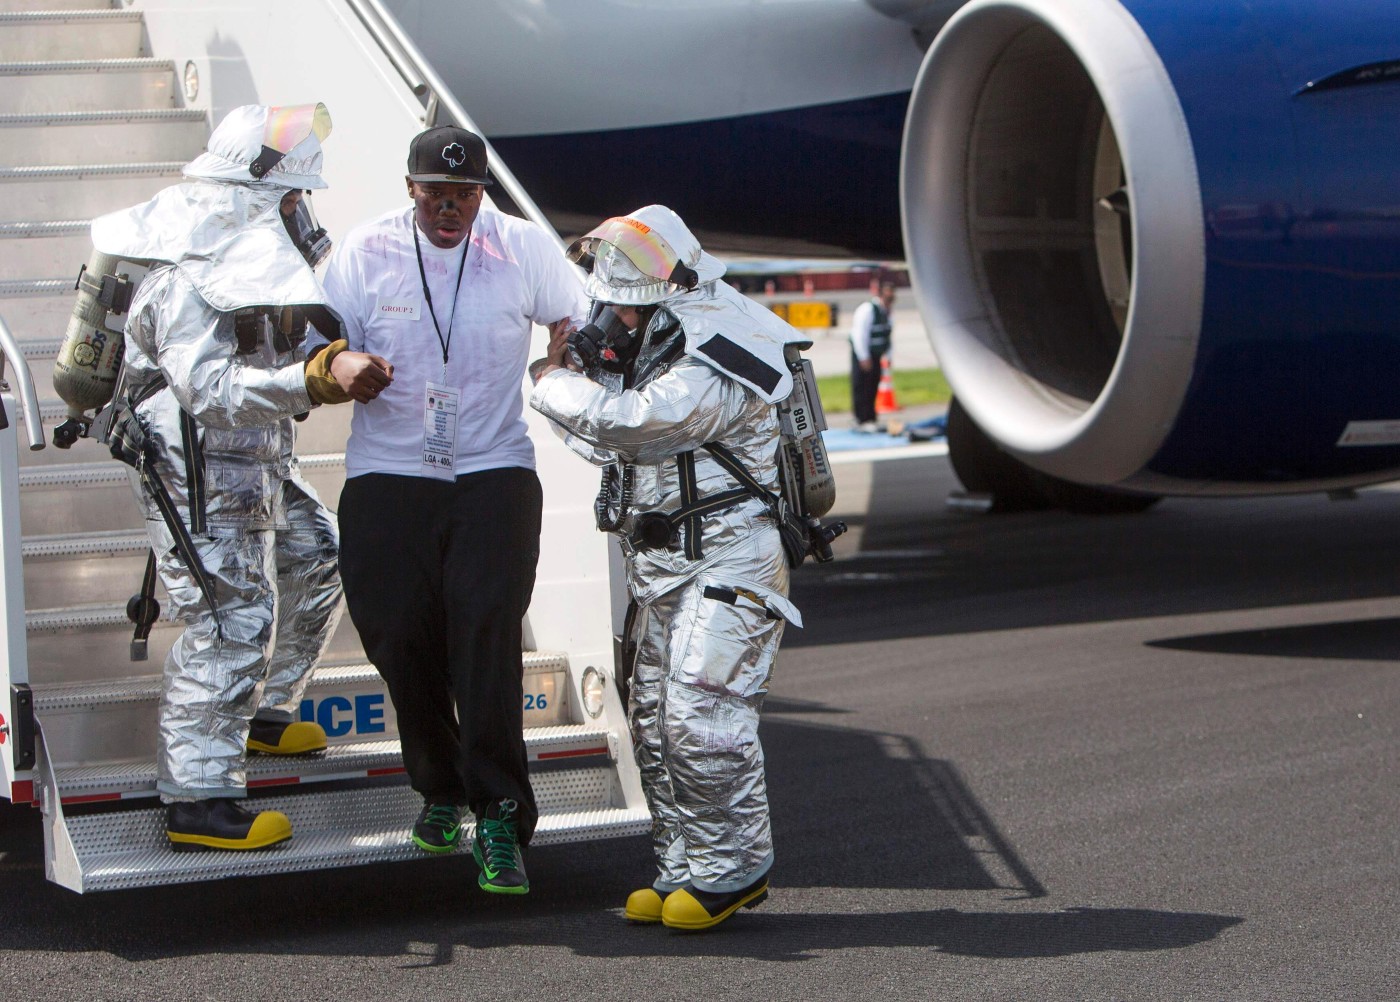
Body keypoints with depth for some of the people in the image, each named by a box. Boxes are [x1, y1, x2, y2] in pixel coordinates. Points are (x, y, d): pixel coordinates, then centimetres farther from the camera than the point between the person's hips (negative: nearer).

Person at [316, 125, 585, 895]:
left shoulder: (524, 248, 4)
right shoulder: (365, 252, 3)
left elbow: (577, 320, 19)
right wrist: (344, 366, -20)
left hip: (494, 471, -1)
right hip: (387, 476, 1)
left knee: (487, 624, -16)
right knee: (398, 633, -3)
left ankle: (499, 817, -12)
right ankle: (439, 788, 23)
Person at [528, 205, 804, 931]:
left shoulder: (716, 373, -19)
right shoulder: (658, 352, 14)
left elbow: (624, 422, -28)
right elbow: (613, 449, 20)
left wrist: (555, 382, -11)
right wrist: (587, 373, 4)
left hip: (724, 569, -10)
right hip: (662, 568, 10)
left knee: (702, 718, -14)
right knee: (655, 721, 10)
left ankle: (733, 871, -2)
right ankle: (681, 871, 19)